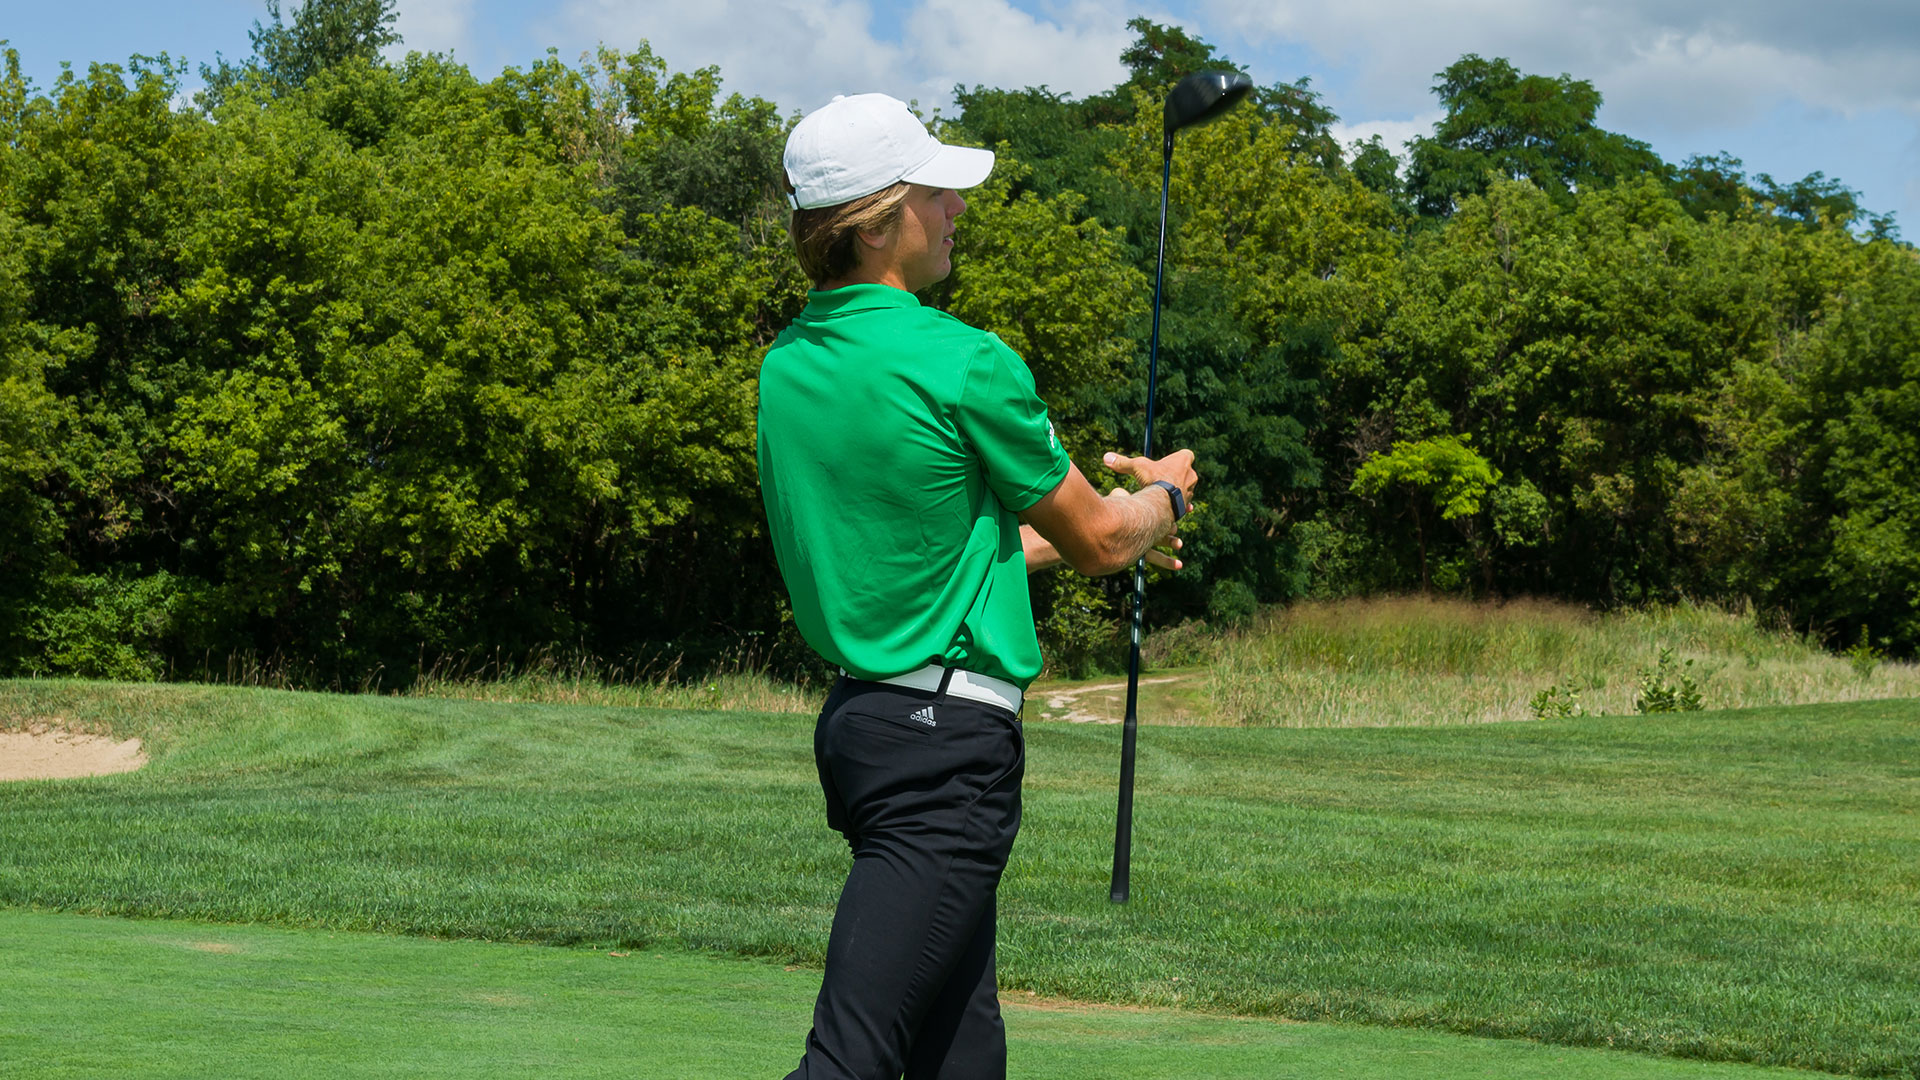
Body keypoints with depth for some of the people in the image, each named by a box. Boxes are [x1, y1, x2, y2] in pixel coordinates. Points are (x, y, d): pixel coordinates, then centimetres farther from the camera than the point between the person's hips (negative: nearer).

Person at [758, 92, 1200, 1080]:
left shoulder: (785, 368, 10)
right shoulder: (965, 364, -13)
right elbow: (1101, 542, 1)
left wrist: (1067, 530, 31)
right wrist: (1163, 495, 23)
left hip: (856, 717, 9)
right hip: (948, 733, -9)